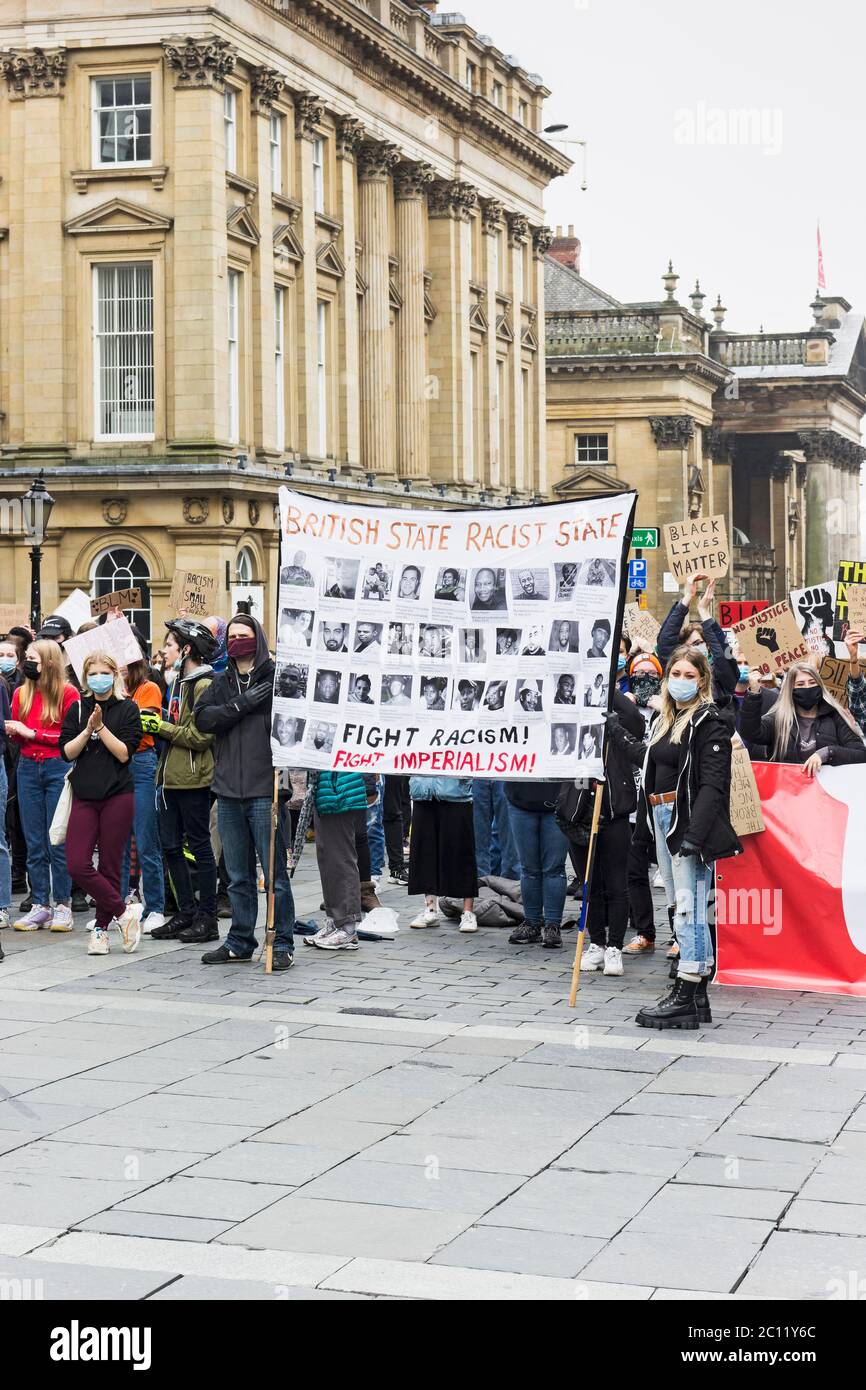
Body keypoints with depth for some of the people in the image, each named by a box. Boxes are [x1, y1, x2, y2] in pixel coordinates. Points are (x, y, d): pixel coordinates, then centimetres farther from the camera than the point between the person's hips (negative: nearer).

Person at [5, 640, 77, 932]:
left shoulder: (67, 693, -6)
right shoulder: (21, 694, 8)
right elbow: (18, 737, 14)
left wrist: (32, 733, -12)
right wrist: (11, 731, -8)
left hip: (58, 768, -5)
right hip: (28, 768, 5)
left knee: (58, 841, -1)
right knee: (34, 843, 6)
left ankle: (62, 906, 7)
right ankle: (40, 906, 12)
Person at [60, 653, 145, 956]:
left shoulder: (127, 709, 1)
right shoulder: (77, 709, 10)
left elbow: (124, 753, -7)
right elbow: (66, 752, 2)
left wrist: (101, 727, -14)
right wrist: (88, 730, -11)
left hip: (118, 796, -3)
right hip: (84, 796, 3)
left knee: (109, 866, 1)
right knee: (77, 865, -9)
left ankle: (101, 928, 12)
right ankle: (123, 912, 1)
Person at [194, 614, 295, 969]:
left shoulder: (277, 678, -3)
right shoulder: (222, 683, 15)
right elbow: (203, 718, 0)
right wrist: (241, 704, -11)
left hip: (265, 791, -5)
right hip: (228, 793, 6)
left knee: (274, 873, -2)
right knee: (238, 876, 13)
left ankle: (283, 944, 4)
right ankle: (240, 941, 22)